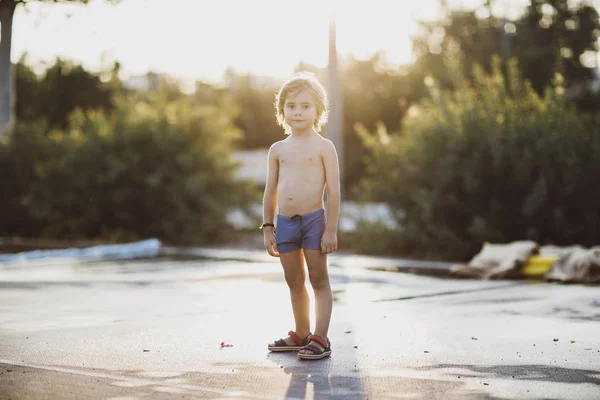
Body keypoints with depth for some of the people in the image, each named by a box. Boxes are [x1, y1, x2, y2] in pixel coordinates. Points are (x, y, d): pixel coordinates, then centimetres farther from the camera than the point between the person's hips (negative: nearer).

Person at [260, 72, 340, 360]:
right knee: (294, 282, 13)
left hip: (313, 220, -5)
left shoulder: (323, 147, -3)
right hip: (284, 222, 5)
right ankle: (301, 335, 26)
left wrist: (331, 230, -11)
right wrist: (268, 228, 10)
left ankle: (320, 339, 5)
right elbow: (271, 191, 13)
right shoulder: (278, 149, 10)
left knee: (319, 280, 1)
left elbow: (333, 191, -6)